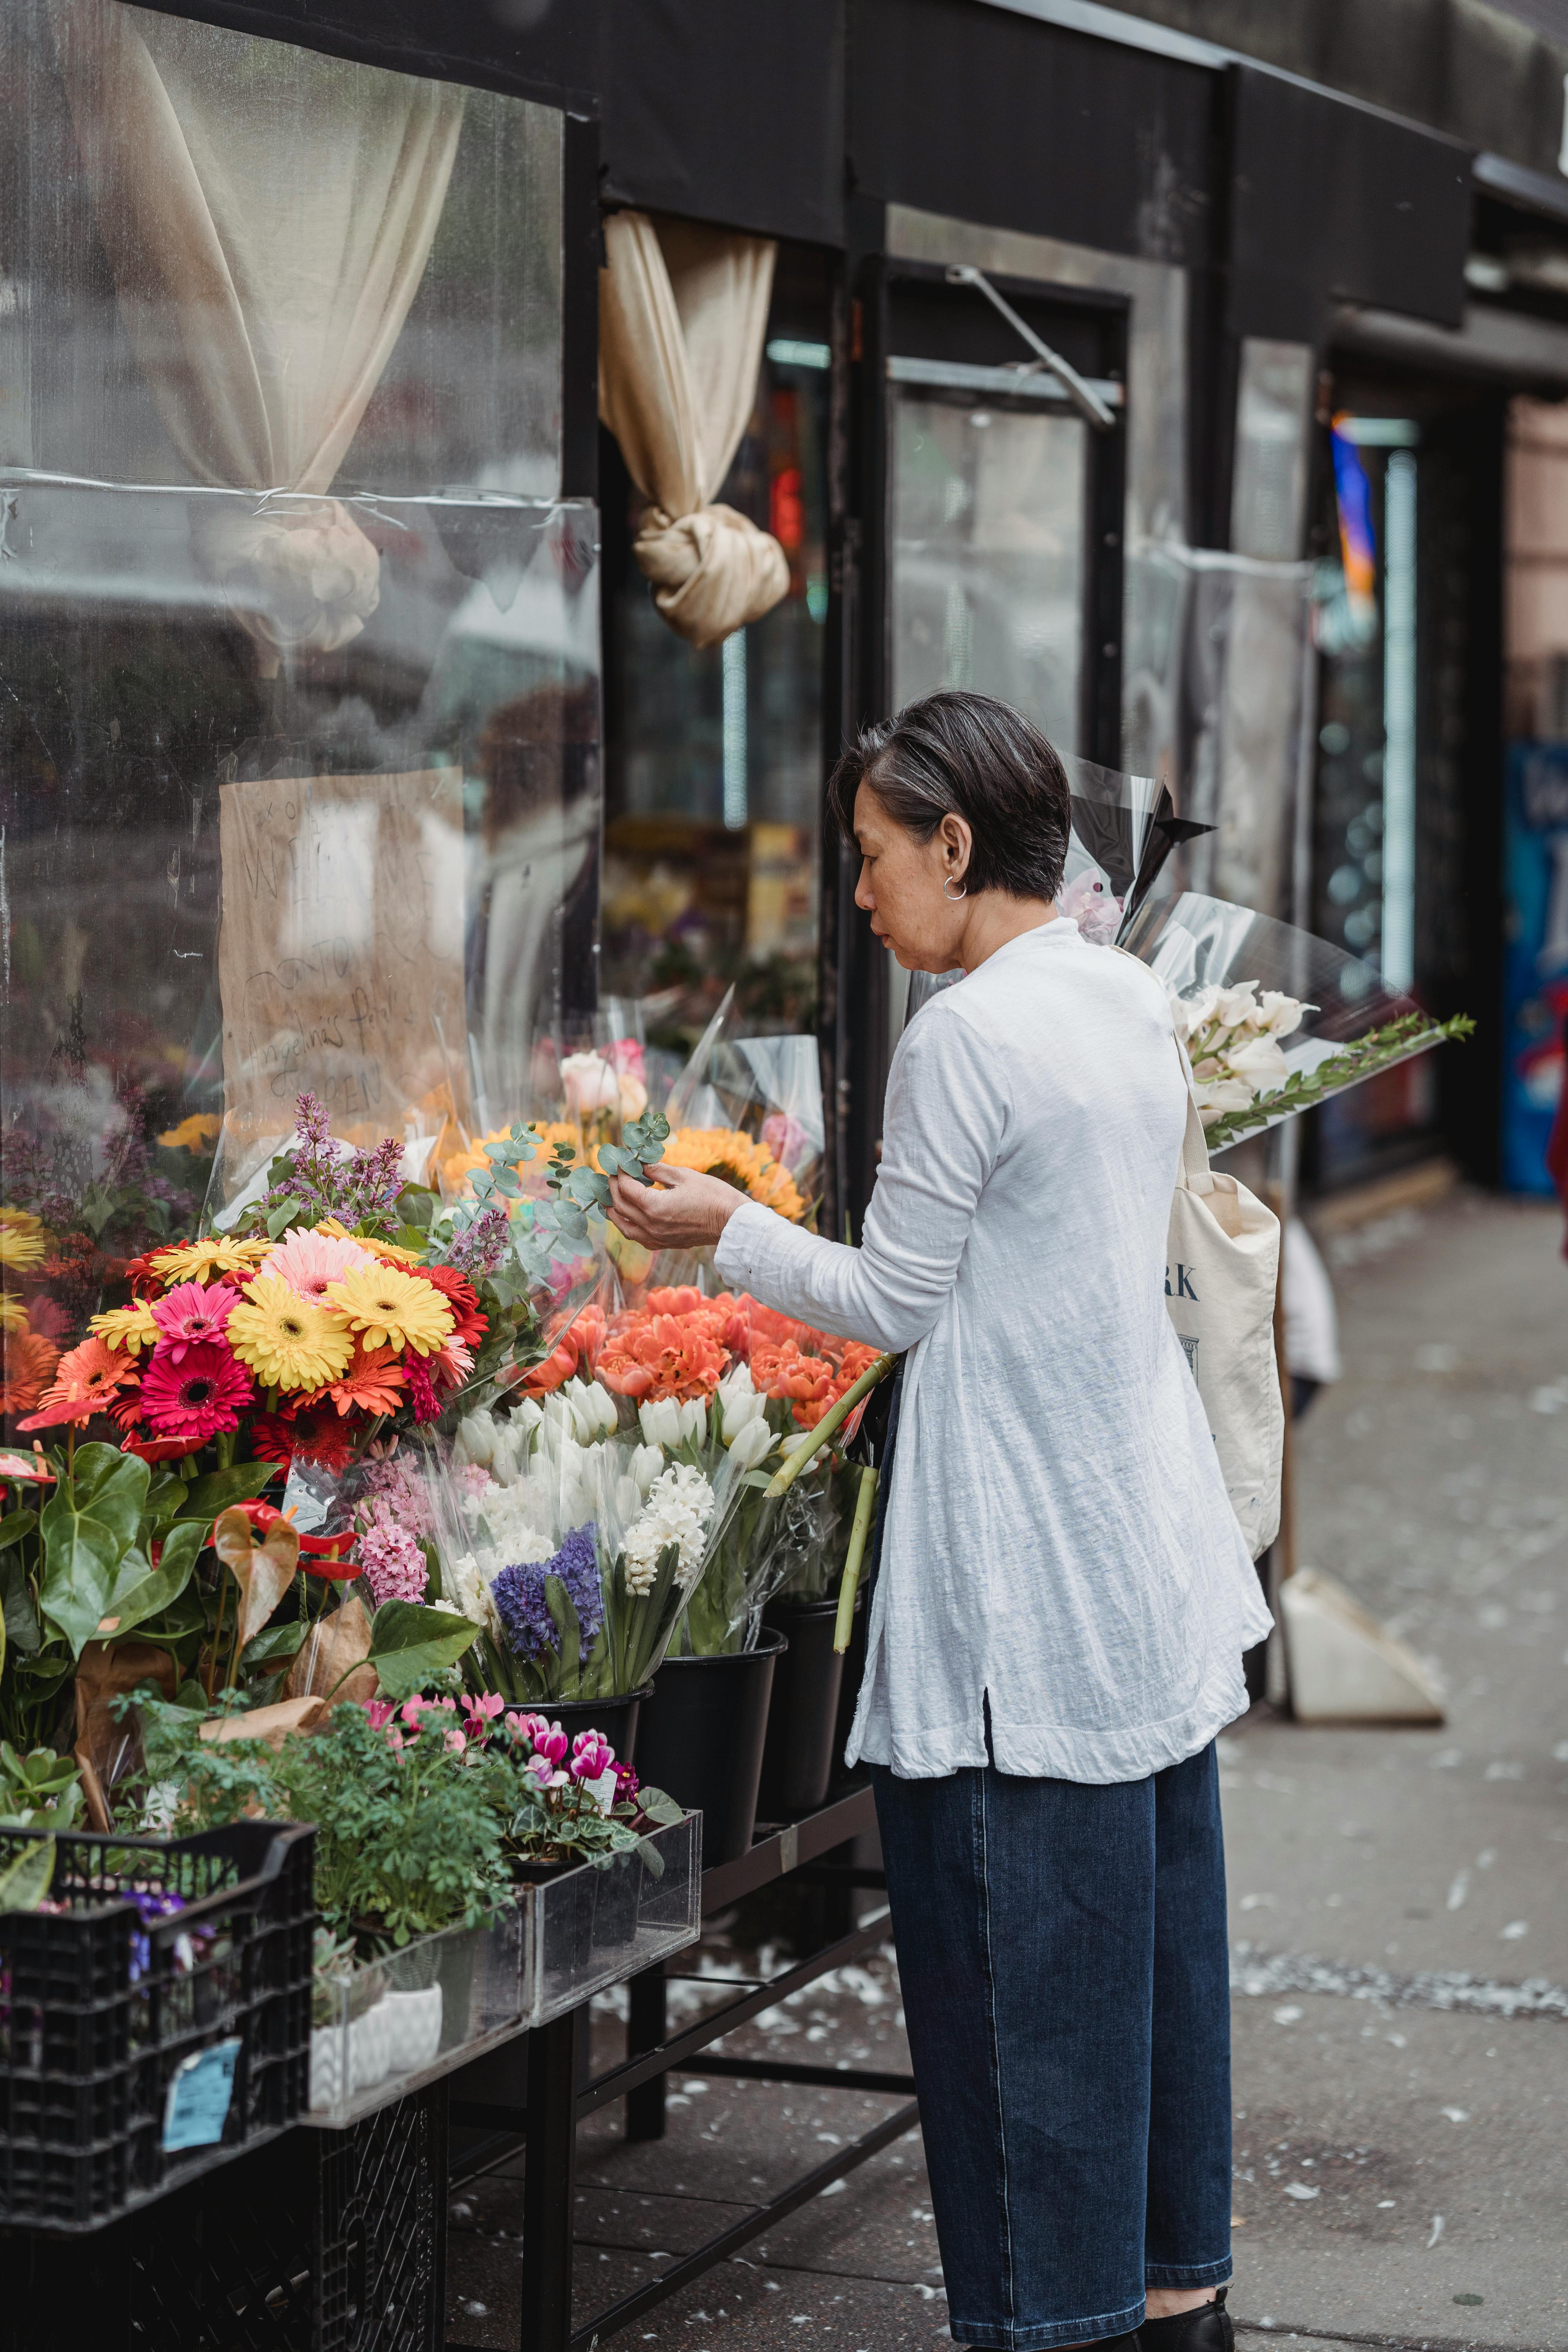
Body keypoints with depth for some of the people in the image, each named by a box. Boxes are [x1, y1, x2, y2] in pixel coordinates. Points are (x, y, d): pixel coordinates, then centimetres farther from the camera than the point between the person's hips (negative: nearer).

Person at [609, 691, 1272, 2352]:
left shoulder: (962, 1040, -17)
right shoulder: (1136, 1002, 8)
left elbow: (897, 1306, -10)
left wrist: (727, 1231, 2)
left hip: (1023, 1583, -9)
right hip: (1153, 1550, 9)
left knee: (1023, 1945, 0)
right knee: (1154, 1916, 15)